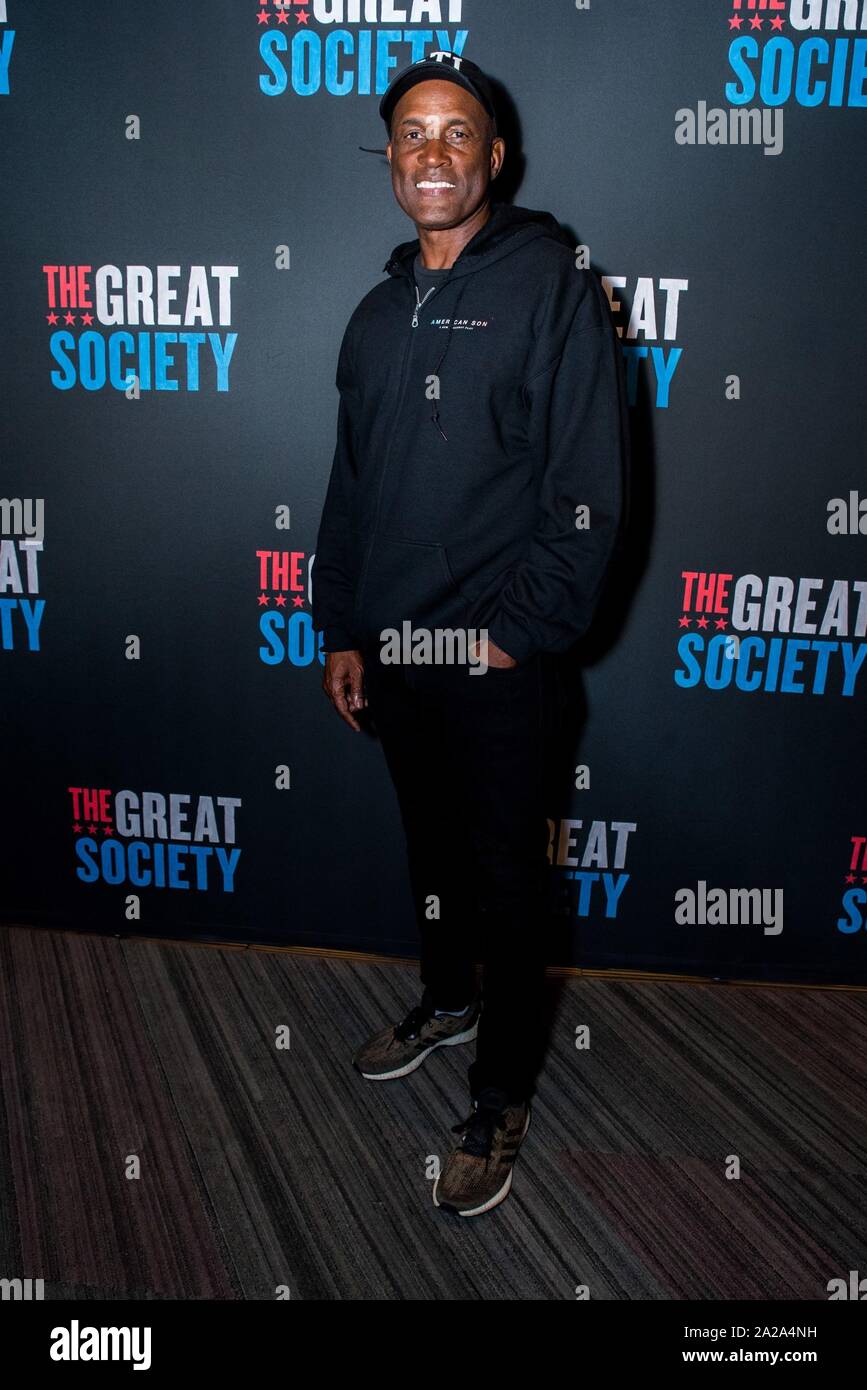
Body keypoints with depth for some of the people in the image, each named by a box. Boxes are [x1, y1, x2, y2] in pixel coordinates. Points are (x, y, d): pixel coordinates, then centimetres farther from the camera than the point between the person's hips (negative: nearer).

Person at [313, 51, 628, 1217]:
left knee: (505, 879, 5)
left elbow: (590, 488, -12)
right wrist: (341, 630, 11)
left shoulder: (552, 287, -7)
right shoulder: (379, 313, 12)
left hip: (495, 662, -6)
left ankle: (502, 1098, 22)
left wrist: (520, 632, -14)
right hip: (392, 654, 6)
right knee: (431, 846, 21)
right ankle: (446, 1001, 44)